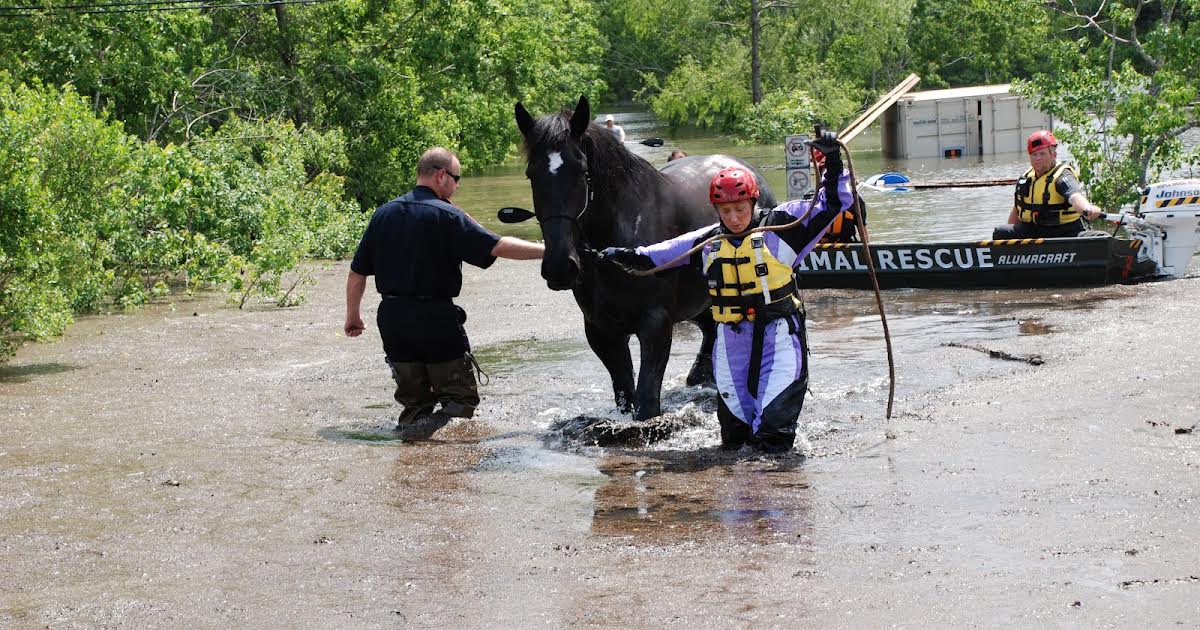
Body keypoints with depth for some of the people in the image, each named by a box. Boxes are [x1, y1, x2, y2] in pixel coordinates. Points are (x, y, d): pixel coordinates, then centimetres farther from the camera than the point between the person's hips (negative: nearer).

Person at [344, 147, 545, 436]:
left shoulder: (383, 214, 8)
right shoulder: (447, 216, -10)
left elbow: (357, 273, 11)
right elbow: (497, 246, -17)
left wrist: (353, 316, 23)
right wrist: (547, 250, -12)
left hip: (392, 317, 5)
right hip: (436, 319, -5)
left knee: (414, 400, 17)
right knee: (461, 397, 2)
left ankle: (411, 423, -11)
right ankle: (440, 423, -24)